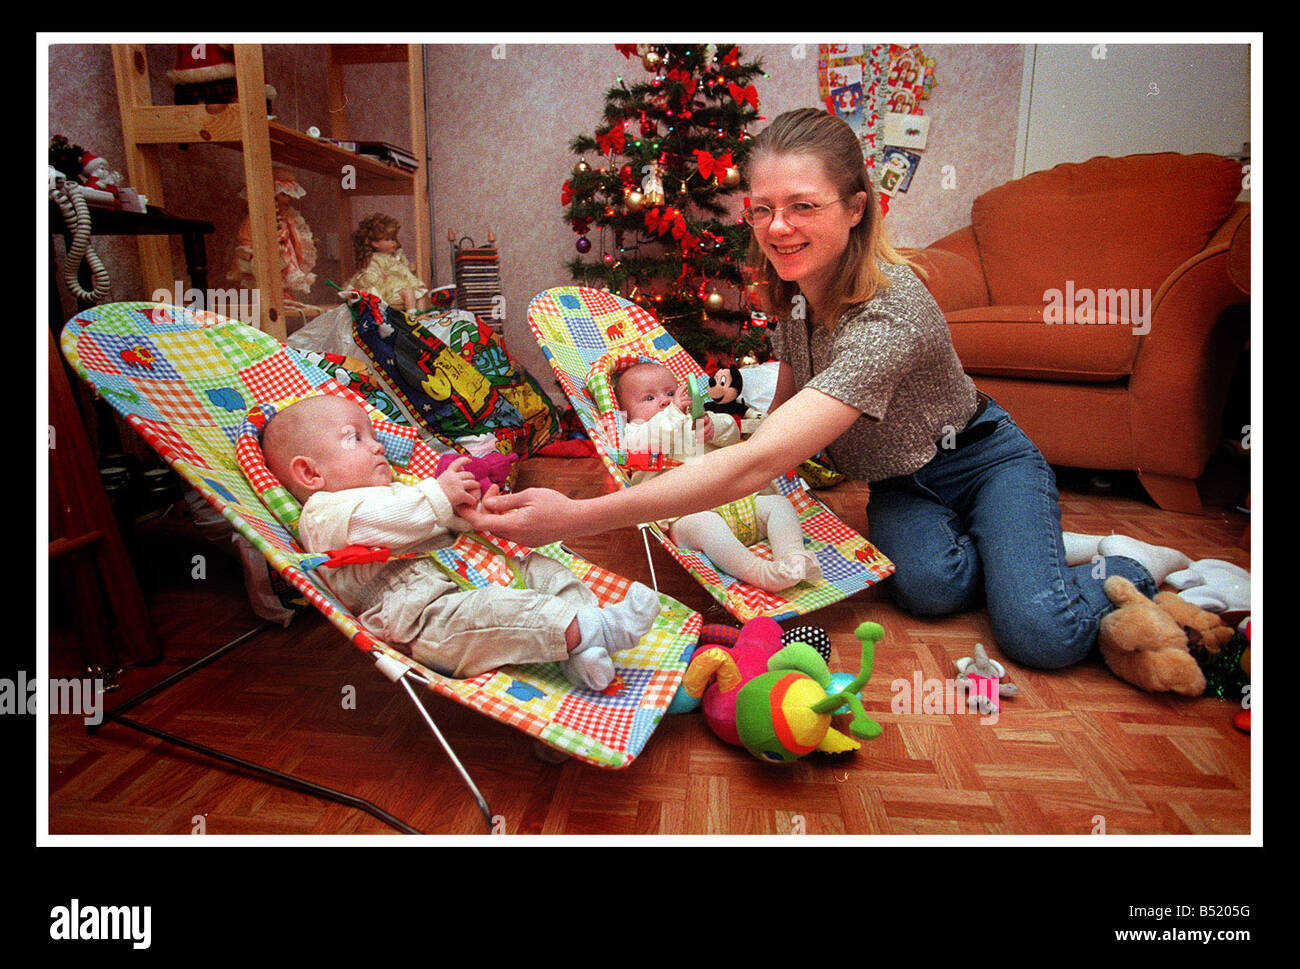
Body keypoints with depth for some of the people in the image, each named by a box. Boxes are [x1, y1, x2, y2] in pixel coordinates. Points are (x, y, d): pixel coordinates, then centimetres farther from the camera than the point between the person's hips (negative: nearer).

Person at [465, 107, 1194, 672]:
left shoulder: (890, 314, -37)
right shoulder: (794, 288, -11)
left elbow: (759, 462, -48)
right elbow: (788, 410, 8)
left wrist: (577, 518, -51)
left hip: (986, 464, -5)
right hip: (901, 483, 6)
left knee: (1041, 636, -24)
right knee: (929, 585, -26)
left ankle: (1132, 566, 10)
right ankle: (1044, 551, 7)